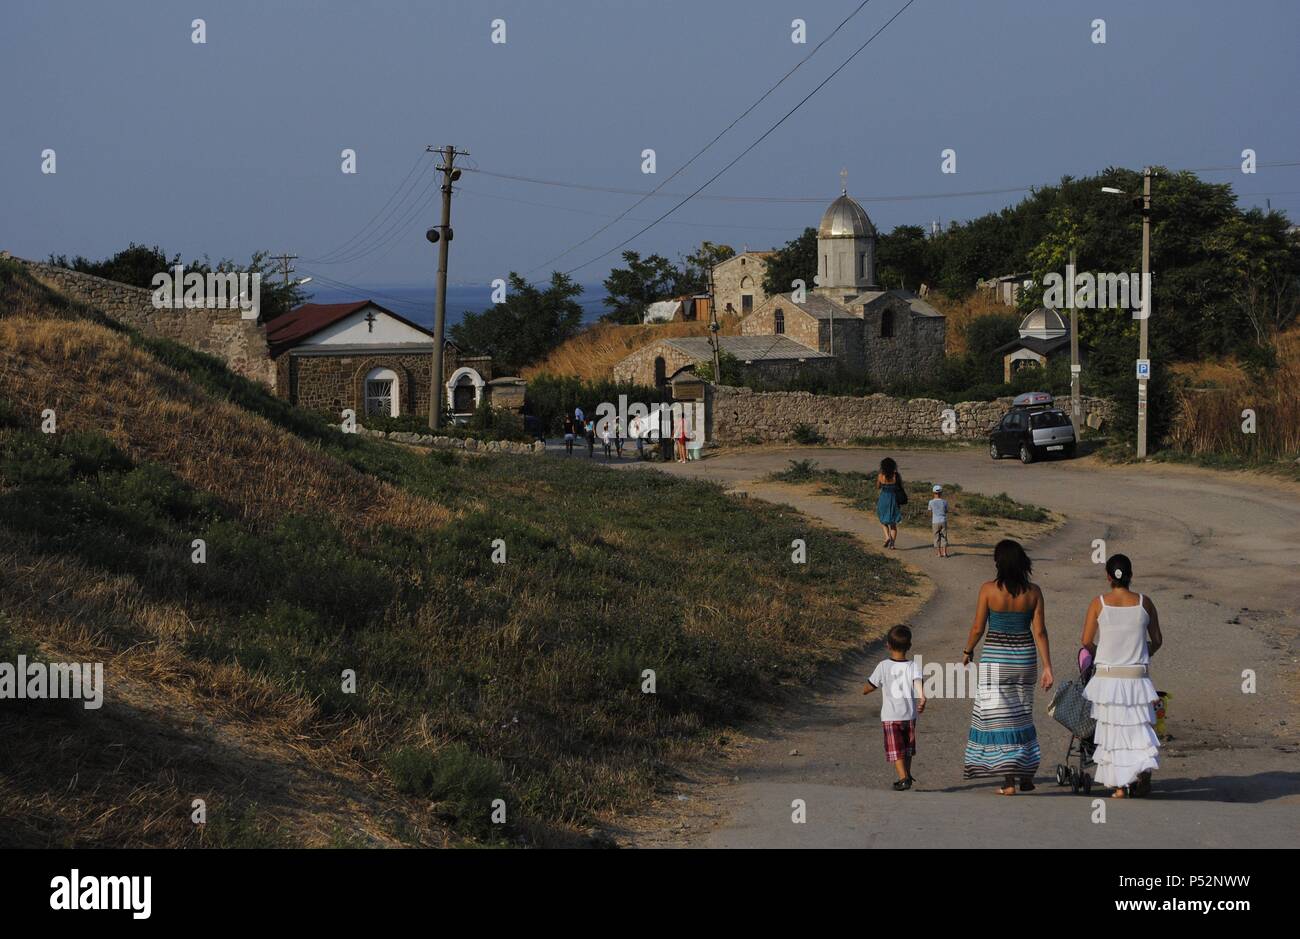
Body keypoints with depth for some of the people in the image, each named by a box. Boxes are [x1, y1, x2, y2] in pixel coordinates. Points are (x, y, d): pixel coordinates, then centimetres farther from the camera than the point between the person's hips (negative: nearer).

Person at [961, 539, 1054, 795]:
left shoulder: (989, 590, -11)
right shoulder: (1033, 592, -3)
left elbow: (977, 628, -6)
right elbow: (1040, 632, -4)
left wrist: (967, 652, 12)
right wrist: (1047, 667, -1)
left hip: (995, 658, -3)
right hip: (1024, 657, 3)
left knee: (998, 717, 1)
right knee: (1022, 715, 18)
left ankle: (1009, 781, -4)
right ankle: (1027, 775, 22)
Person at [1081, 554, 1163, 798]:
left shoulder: (1099, 603, -6)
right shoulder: (1144, 603, -1)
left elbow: (1087, 641, -6)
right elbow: (1157, 641, 6)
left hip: (1107, 677, -1)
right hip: (1137, 676, 1)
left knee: (1113, 731, 9)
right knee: (1139, 728, 9)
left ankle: (1120, 786, 11)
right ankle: (1144, 768, -16)